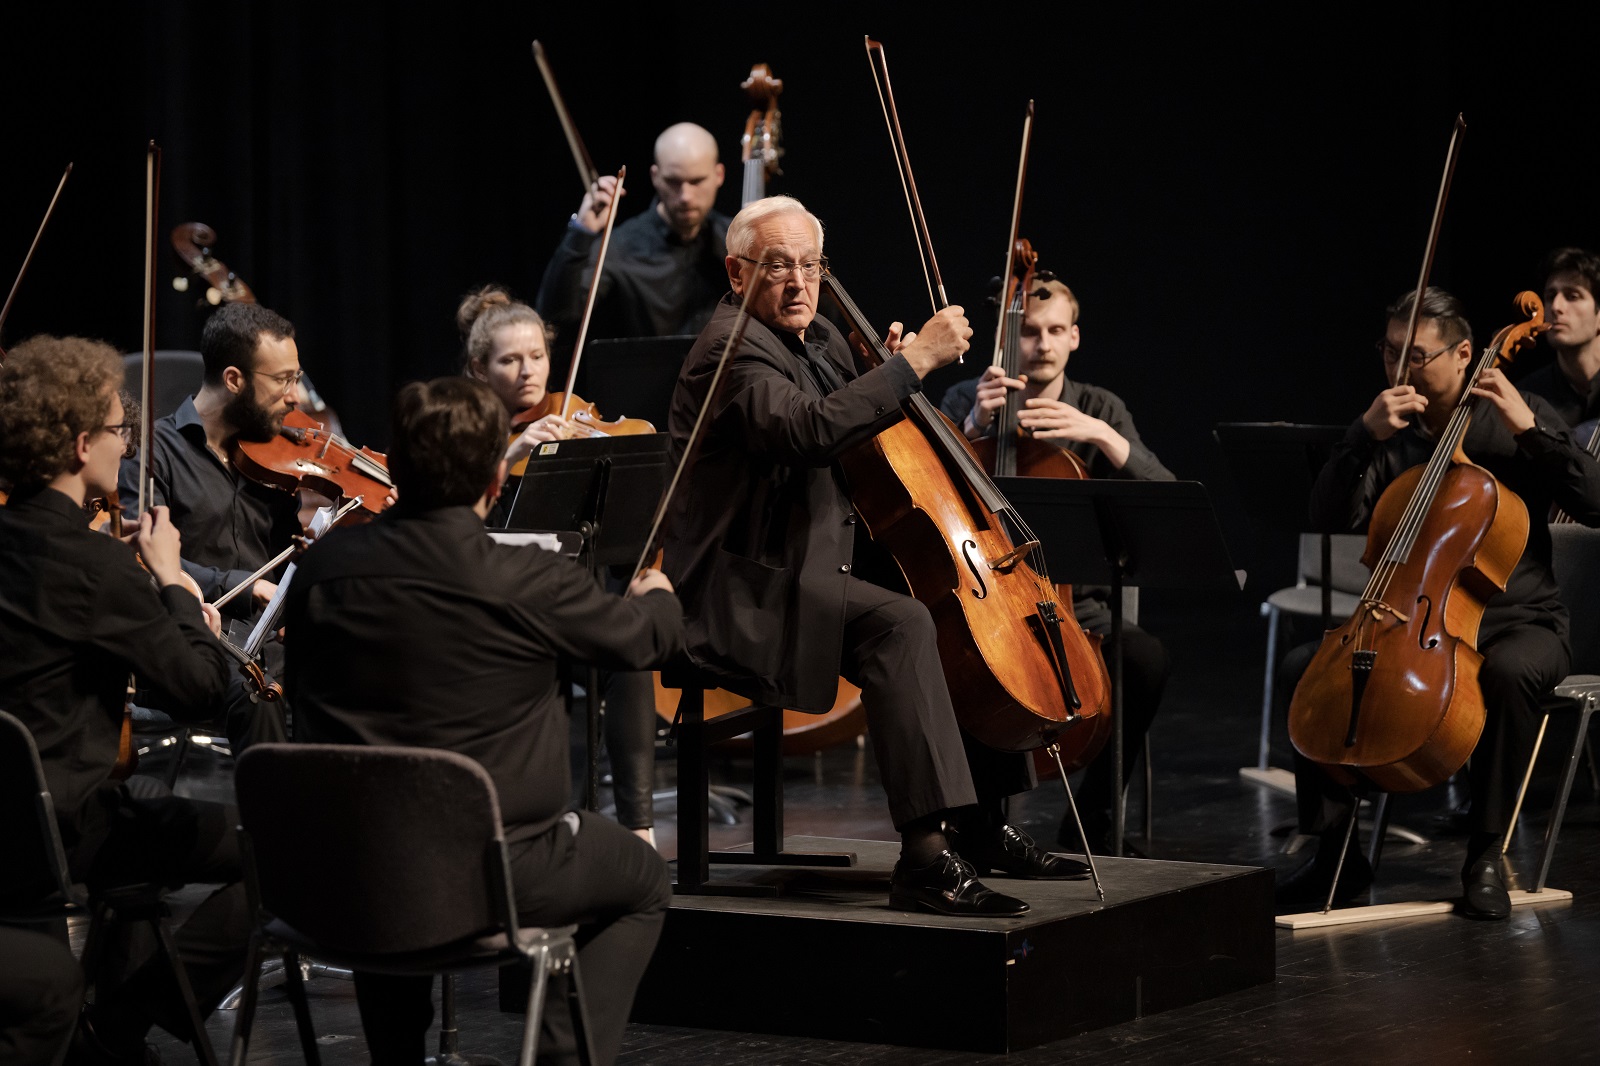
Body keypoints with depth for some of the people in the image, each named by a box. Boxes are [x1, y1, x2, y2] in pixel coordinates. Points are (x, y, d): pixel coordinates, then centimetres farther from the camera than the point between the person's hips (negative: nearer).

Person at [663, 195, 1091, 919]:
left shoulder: (819, 340, 17)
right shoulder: (734, 350, -15)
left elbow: (855, 439, 24)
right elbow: (811, 431, -34)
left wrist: (889, 371, 6)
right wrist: (914, 361, -31)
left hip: (812, 574, 11)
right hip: (745, 595, -11)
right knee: (901, 623, -32)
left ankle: (982, 829, 17)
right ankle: (925, 858, -39)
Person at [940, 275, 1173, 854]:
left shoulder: (1100, 409, 8)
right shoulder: (967, 401, 4)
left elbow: (1166, 497, -7)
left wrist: (1103, 436, -23)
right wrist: (974, 427, -23)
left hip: (1075, 601, 2)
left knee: (1144, 656, -30)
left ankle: (1092, 820, -14)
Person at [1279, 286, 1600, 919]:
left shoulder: (1516, 420, -2)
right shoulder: (1390, 433, 6)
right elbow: (1330, 523, -6)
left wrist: (1529, 429, -21)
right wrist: (1365, 436, -16)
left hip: (1517, 622, -4)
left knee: (1509, 671, -39)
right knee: (1305, 666, -17)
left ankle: (1485, 857, -25)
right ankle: (1336, 852, -10)